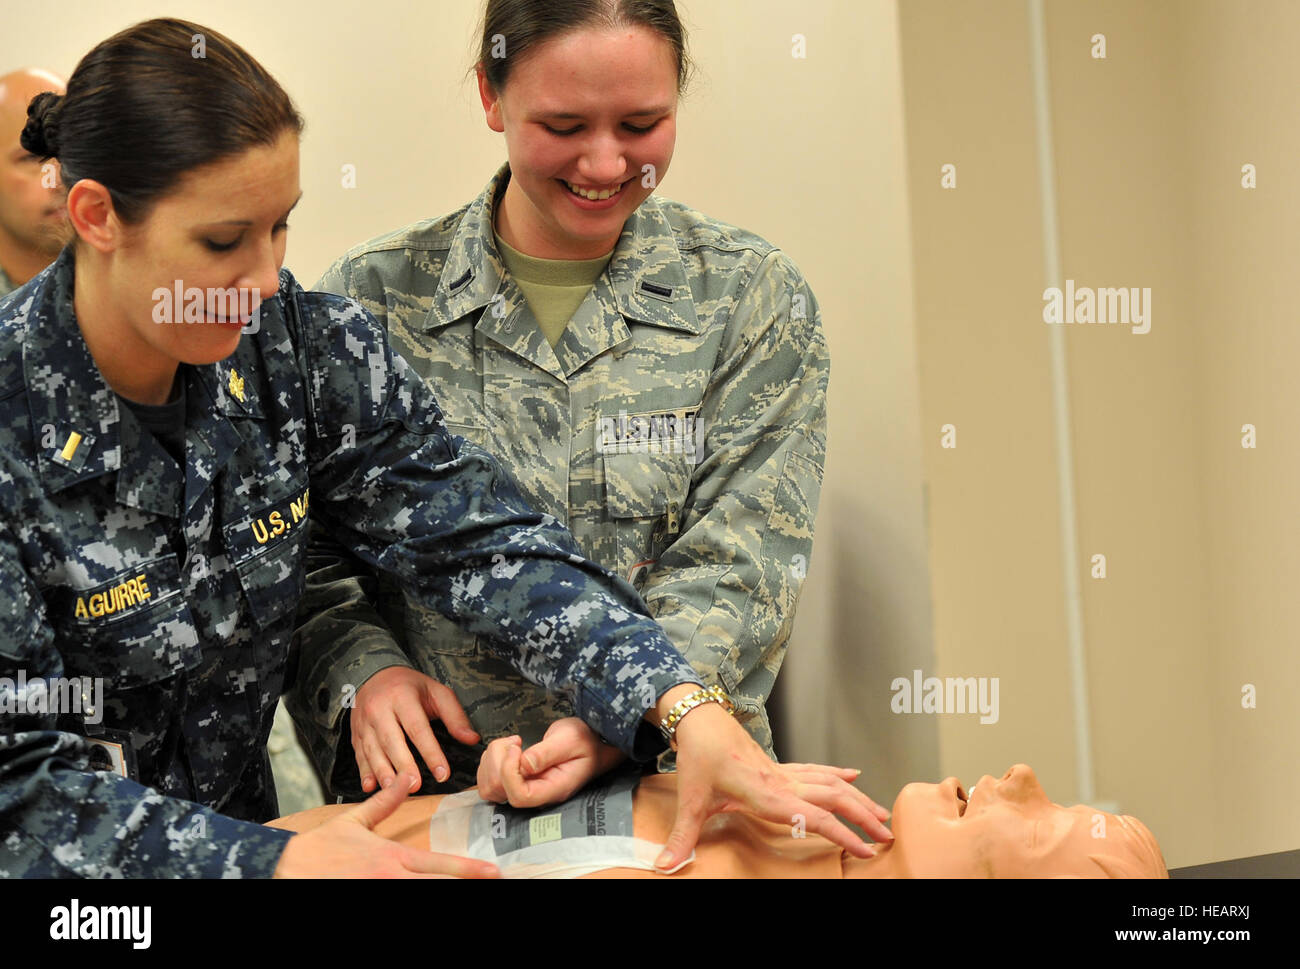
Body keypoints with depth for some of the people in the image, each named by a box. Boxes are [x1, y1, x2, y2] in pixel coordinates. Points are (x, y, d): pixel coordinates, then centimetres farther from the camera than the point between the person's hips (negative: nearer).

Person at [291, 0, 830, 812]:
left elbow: (736, 569, -3)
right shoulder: (373, 298, 5)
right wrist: (365, 674, -13)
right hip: (429, 789, 2)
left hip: (671, 782, -1)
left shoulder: (755, 299, 5)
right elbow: (304, 553, 7)